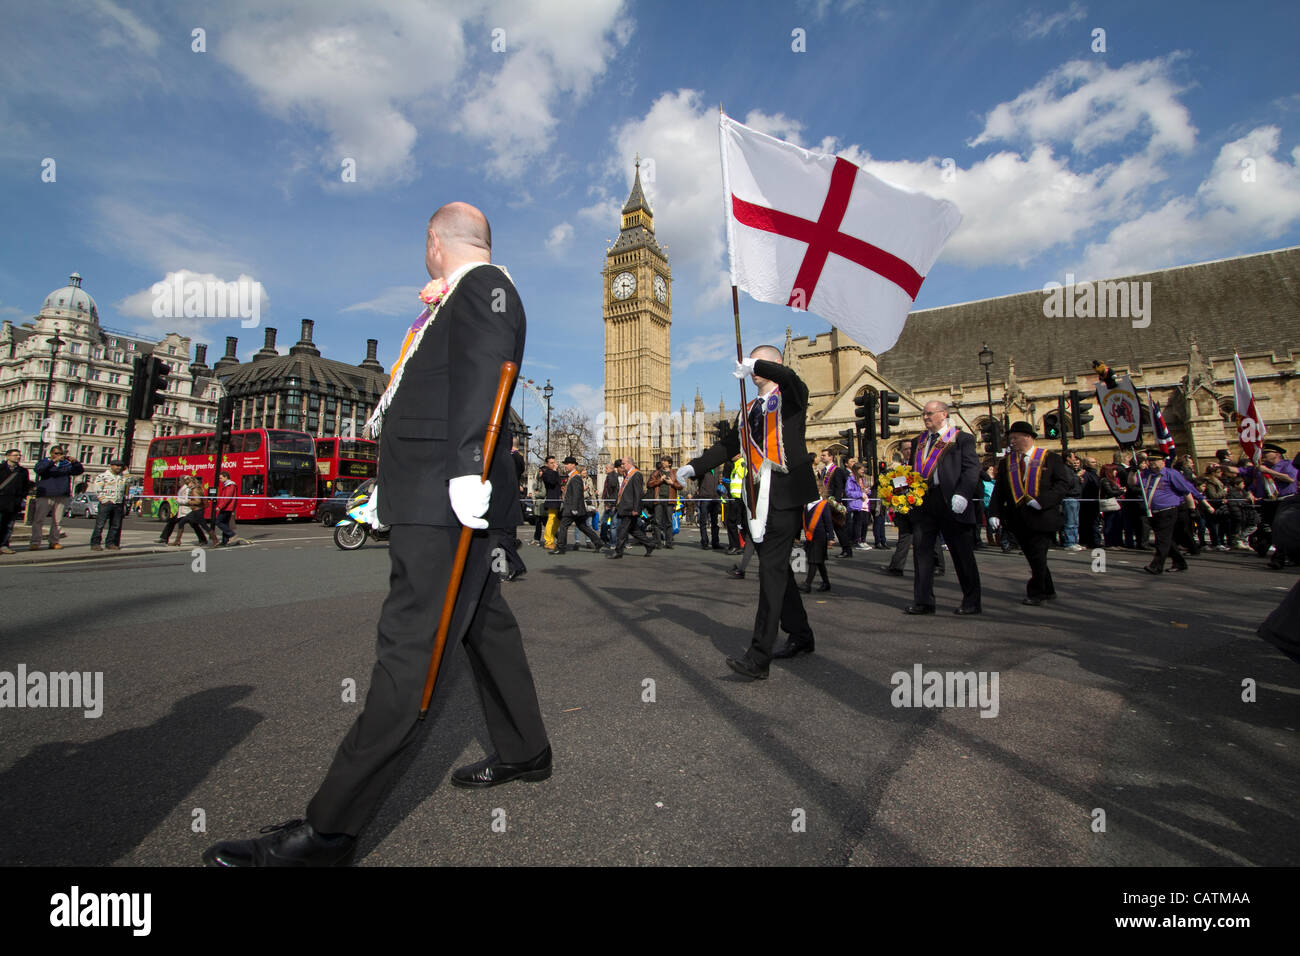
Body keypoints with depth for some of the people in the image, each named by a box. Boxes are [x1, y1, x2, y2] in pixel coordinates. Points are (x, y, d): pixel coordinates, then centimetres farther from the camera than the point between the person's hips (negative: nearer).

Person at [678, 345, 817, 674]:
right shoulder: (748, 411, 23)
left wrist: (753, 365, -19)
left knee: (772, 570, -12)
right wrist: (693, 467, 13)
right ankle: (800, 635, 31)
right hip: (758, 498, 8)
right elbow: (727, 446, 22)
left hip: (784, 495, -7)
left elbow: (788, 376, -22)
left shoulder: (791, 395, 3)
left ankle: (758, 658, -14)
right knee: (777, 567, 14)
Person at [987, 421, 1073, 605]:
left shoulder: (1050, 458, 1)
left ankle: (1035, 593, 6)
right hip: (1018, 518, 4)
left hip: (1042, 516, -4)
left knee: (1038, 554, -6)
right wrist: (994, 513, -5)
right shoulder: (1005, 462, 11)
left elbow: (1065, 482, -6)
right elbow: (998, 491, 8)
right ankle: (1048, 590, 27)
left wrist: (1042, 500, -18)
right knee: (1032, 556, 11)